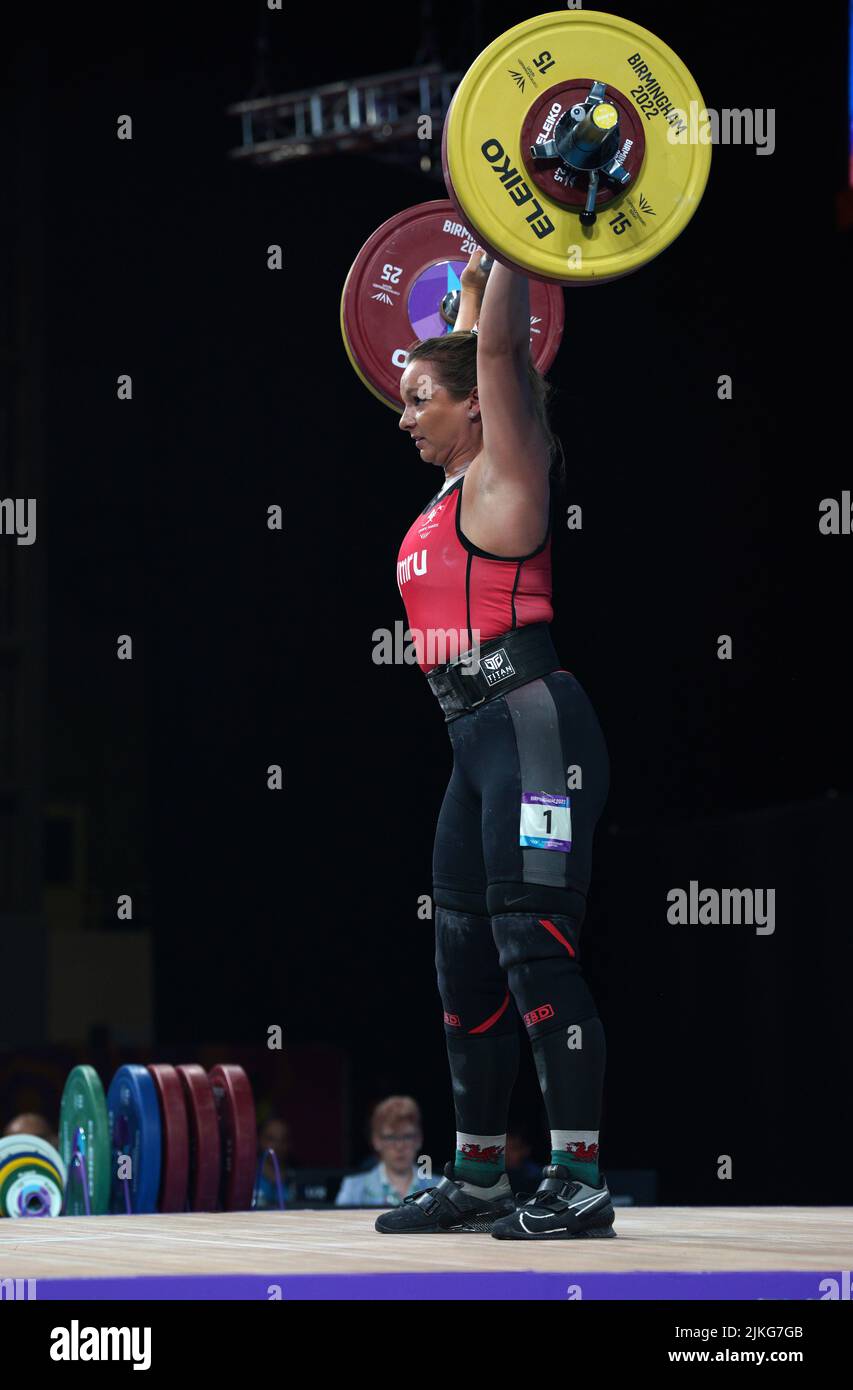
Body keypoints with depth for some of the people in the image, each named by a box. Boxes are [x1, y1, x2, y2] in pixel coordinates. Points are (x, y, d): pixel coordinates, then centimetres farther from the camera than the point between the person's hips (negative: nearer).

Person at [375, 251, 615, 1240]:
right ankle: (478, 1178, 17)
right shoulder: (453, 490, 18)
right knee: (466, 962, 10)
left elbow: (501, 351, -12)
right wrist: (470, 280, 41)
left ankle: (579, 1183, -15)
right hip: (478, 743, 10)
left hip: (535, 730, -9)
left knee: (535, 947, -14)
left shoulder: (504, 472, -3)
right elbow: (470, 354, 35)